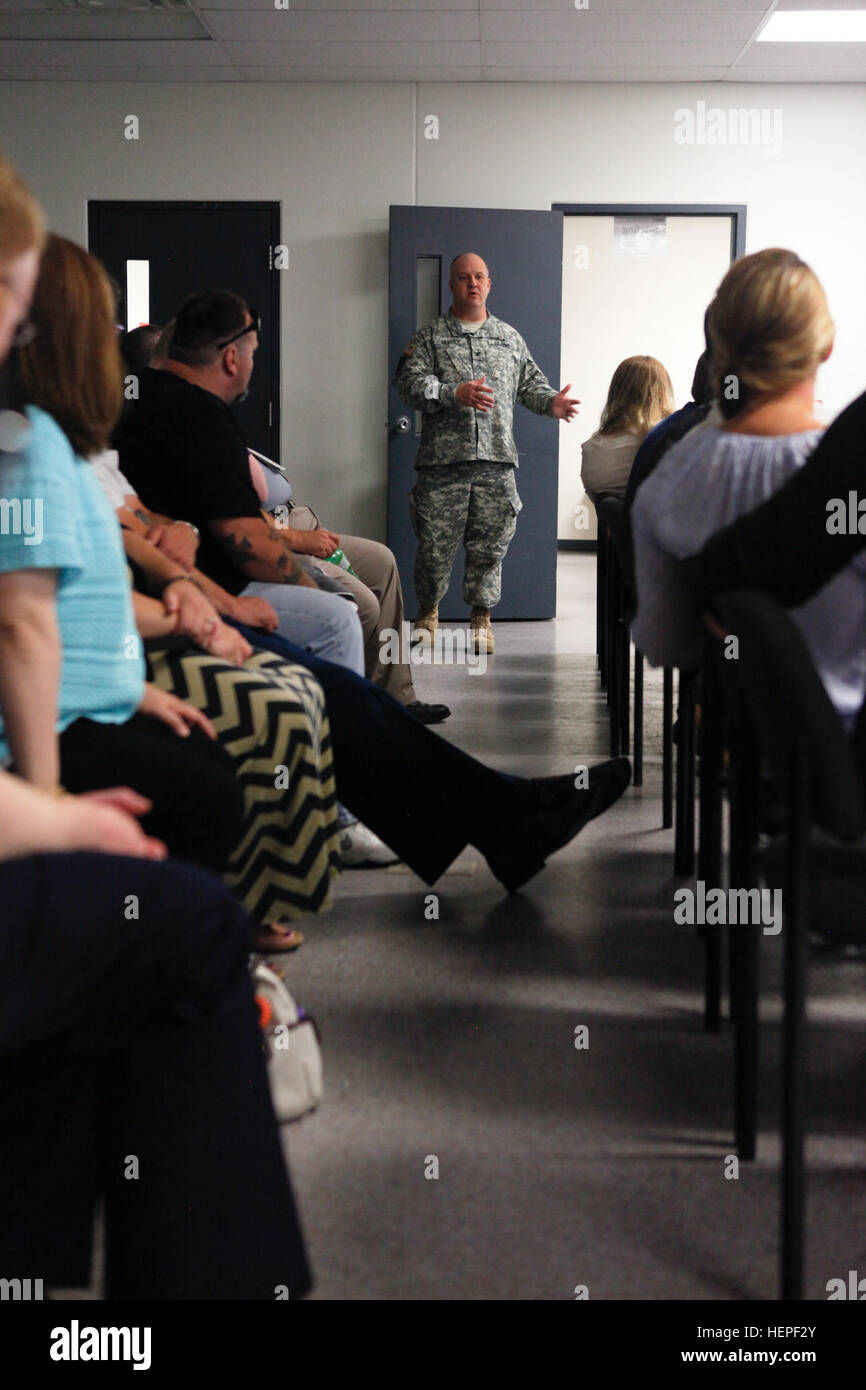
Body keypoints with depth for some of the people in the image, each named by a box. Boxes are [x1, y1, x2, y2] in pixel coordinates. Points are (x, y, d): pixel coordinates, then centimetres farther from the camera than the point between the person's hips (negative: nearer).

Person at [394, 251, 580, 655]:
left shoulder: (509, 338, 18)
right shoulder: (429, 337, 8)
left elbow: (530, 383, 20)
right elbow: (409, 382, -4)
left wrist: (550, 402, -2)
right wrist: (454, 393, -18)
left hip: (496, 462, 2)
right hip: (443, 459, -2)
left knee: (490, 545, 2)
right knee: (435, 543, -1)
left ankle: (481, 618, 15)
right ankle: (427, 614, 19)